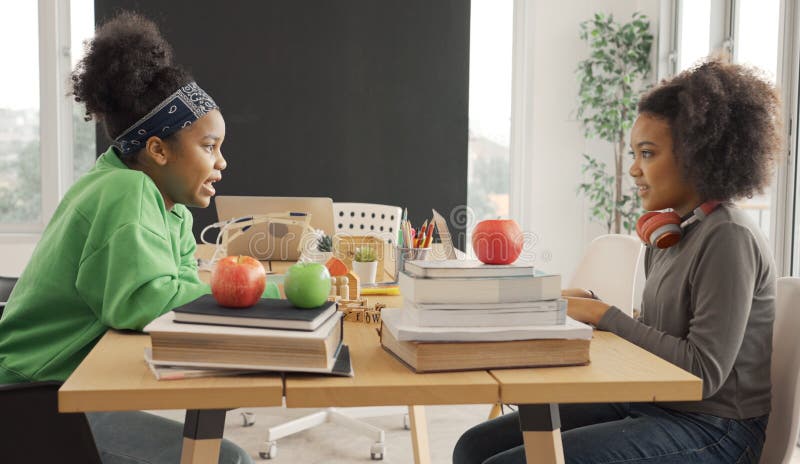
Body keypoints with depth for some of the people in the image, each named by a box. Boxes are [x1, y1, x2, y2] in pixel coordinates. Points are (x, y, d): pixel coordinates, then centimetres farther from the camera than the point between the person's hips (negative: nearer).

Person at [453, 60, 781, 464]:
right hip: (649, 405, 8)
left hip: (711, 430, -8)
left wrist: (605, 315, -15)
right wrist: (589, 306, -4)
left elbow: (704, 372, -21)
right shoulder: (667, 232, 9)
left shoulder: (728, 238, -17)